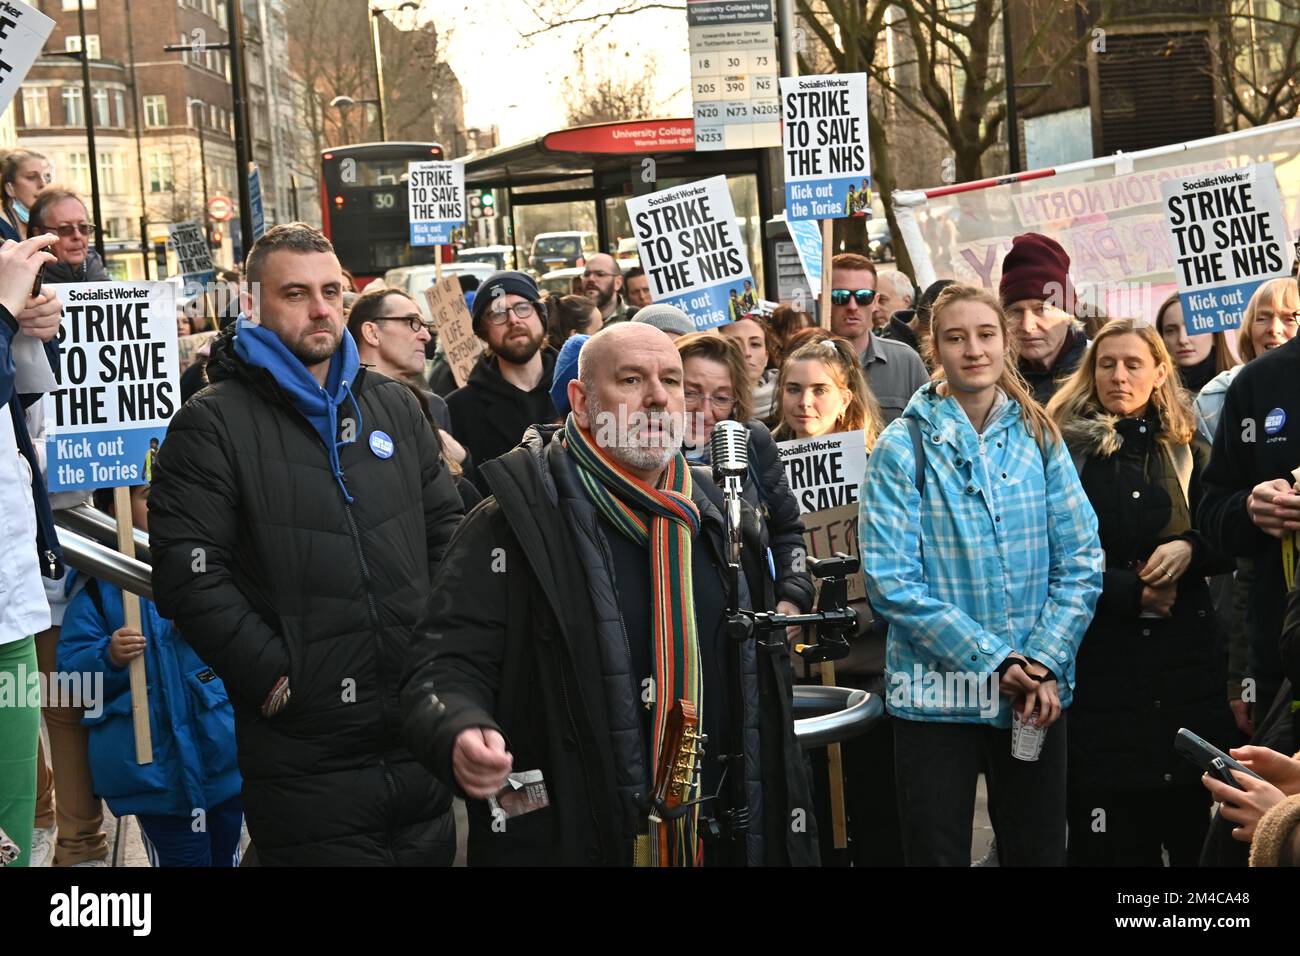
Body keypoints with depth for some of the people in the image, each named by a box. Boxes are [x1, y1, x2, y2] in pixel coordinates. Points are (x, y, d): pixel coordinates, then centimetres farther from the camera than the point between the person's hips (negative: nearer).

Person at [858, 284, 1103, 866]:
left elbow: (1080, 565, 2)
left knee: (1039, 851, 13)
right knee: (938, 852, 7)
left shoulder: (1038, 440, 5)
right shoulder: (903, 448, -4)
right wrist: (993, 661, -16)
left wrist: (1044, 665, -11)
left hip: (1038, 693, 3)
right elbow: (892, 582, -12)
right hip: (937, 695, -3)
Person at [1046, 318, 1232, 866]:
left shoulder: (1187, 451, 12)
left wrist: (1189, 549, -9)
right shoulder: (1064, 450, 0)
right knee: (1111, 839, 0)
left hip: (1184, 657, 3)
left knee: (1190, 818, 7)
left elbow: (1227, 548, 13)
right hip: (1100, 661, -3)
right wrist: (1131, 591, -11)